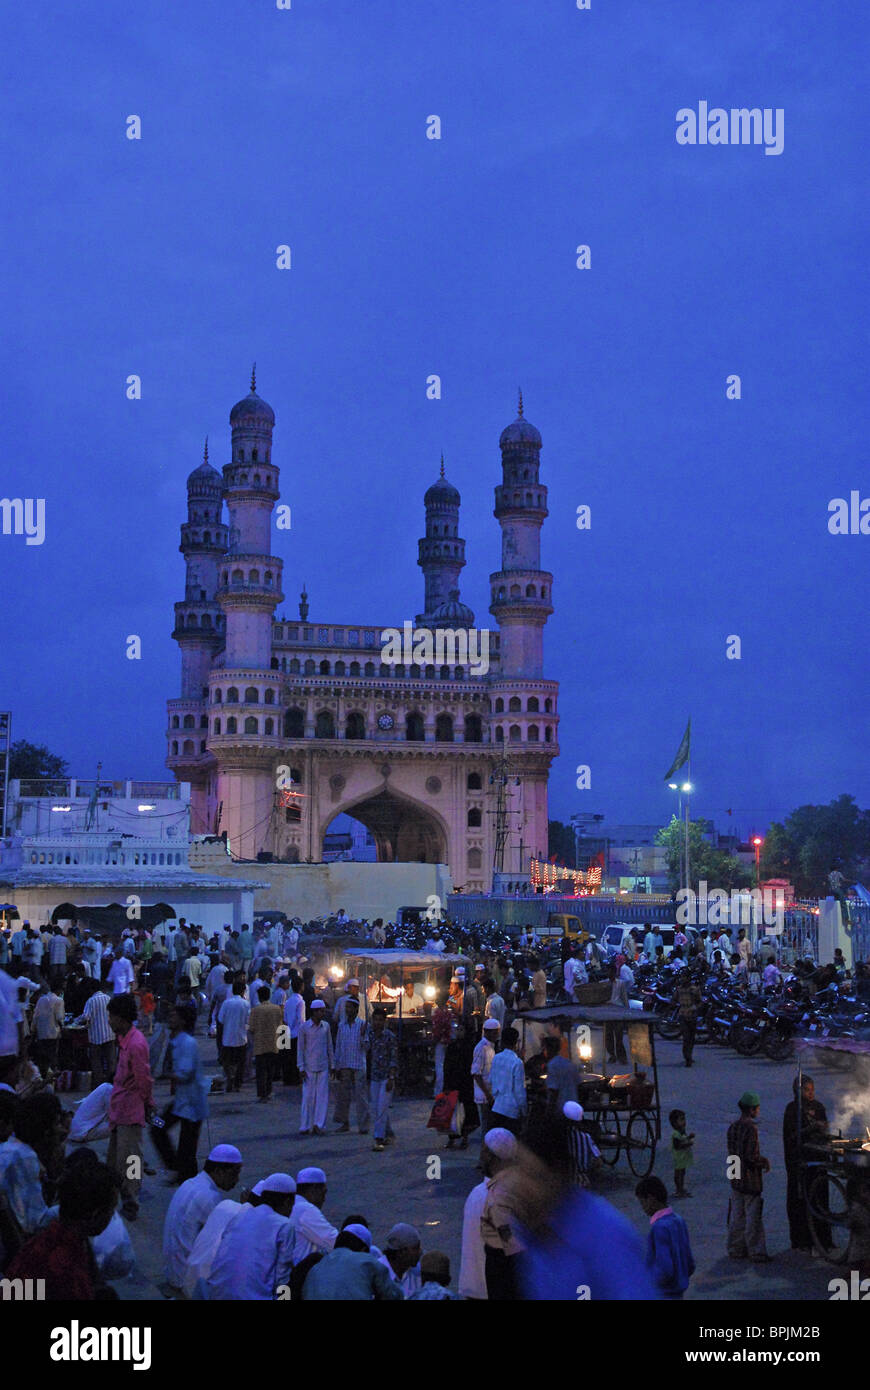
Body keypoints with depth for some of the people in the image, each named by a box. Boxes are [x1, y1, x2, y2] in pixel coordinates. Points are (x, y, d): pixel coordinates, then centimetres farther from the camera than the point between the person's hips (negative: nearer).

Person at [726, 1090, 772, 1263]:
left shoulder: (732, 1127, 6)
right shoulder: (751, 1128, -19)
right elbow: (752, 1157, -23)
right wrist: (765, 1162, -3)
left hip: (735, 1180, 8)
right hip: (750, 1180, -8)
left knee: (737, 1215, 14)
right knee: (753, 1218, 0)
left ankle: (736, 1249, 22)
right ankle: (756, 1253, 6)